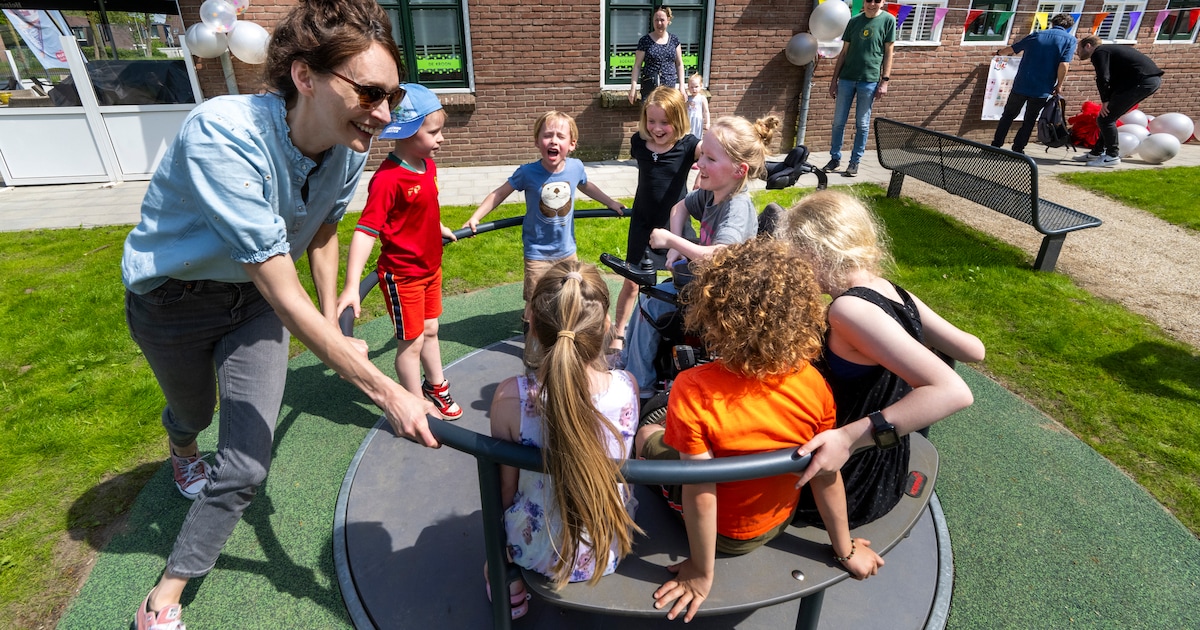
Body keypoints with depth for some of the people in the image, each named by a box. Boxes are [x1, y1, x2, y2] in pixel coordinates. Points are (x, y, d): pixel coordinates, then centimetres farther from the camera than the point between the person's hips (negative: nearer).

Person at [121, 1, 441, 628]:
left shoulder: (349, 148, -20)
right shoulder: (223, 135, -39)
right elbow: (284, 295, -40)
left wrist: (332, 326, 3)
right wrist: (386, 392, -41)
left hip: (254, 301, 4)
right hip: (173, 300, -3)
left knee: (247, 463, 0)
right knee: (193, 411, 27)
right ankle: (182, 453, 67)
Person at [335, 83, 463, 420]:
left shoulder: (428, 166, 0)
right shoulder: (388, 179, -26)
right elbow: (365, 231, -29)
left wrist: (442, 230, 36)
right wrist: (351, 286, -35)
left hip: (431, 267, 8)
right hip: (402, 275, -8)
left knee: (430, 330, 23)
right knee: (411, 342, 7)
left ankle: (436, 385, 44)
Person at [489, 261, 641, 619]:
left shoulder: (511, 397, -30)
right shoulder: (628, 387, -24)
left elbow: (506, 490, -14)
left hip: (540, 554, -1)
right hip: (613, 548, 2)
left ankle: (510, 588, 43)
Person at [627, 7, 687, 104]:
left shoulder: (674, 40, 8)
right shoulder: (645, 40, -1)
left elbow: (679, 64, 13)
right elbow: (637, 66, 0)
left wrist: (681, 86, 7)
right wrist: (633, 88, -7)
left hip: (670, 86, 3)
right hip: (650, 87, -3)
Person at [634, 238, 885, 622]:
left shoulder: (692, 390, -37)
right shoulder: (814, 384, -24)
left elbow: (701, 495, -30)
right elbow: (826, 476, -14)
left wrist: (701, 574, -13)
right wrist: (845, 550, 3)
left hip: (725, 534, -4)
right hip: (780, 519, 4)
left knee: (647, 433, 19)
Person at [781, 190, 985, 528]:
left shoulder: (850, 308, -30)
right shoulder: (893, 293, -6)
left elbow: (954, 391, -37)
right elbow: (972, 350, 4)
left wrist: (850, 437, -42)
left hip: (849, 491, -7)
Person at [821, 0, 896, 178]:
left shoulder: (888, 20, 1)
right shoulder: (854, 21, 8)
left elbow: (888, 52, 0)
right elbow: (844, 52, 11)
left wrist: (884, 80, -6)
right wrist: (834, 79, 7)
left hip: (870, 80, -3)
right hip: (846, 79, 3)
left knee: (862, 125, 3)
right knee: (838, 122, 4)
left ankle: (855, 162, 11)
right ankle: (835, 158, 16)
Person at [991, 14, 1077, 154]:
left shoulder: (1036, 35, 8)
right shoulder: (1070, 39, -1)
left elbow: (1011, 49, 17)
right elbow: (1064, 65, -13)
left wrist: (999, 53, 38)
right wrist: (1059, 85, 0)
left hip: (1021, 85, 1)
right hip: (1042, 89, -1)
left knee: (1008, 115, 14)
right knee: (1029, 121, 12)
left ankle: (996, 145, 11)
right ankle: (1017, 149, 10)